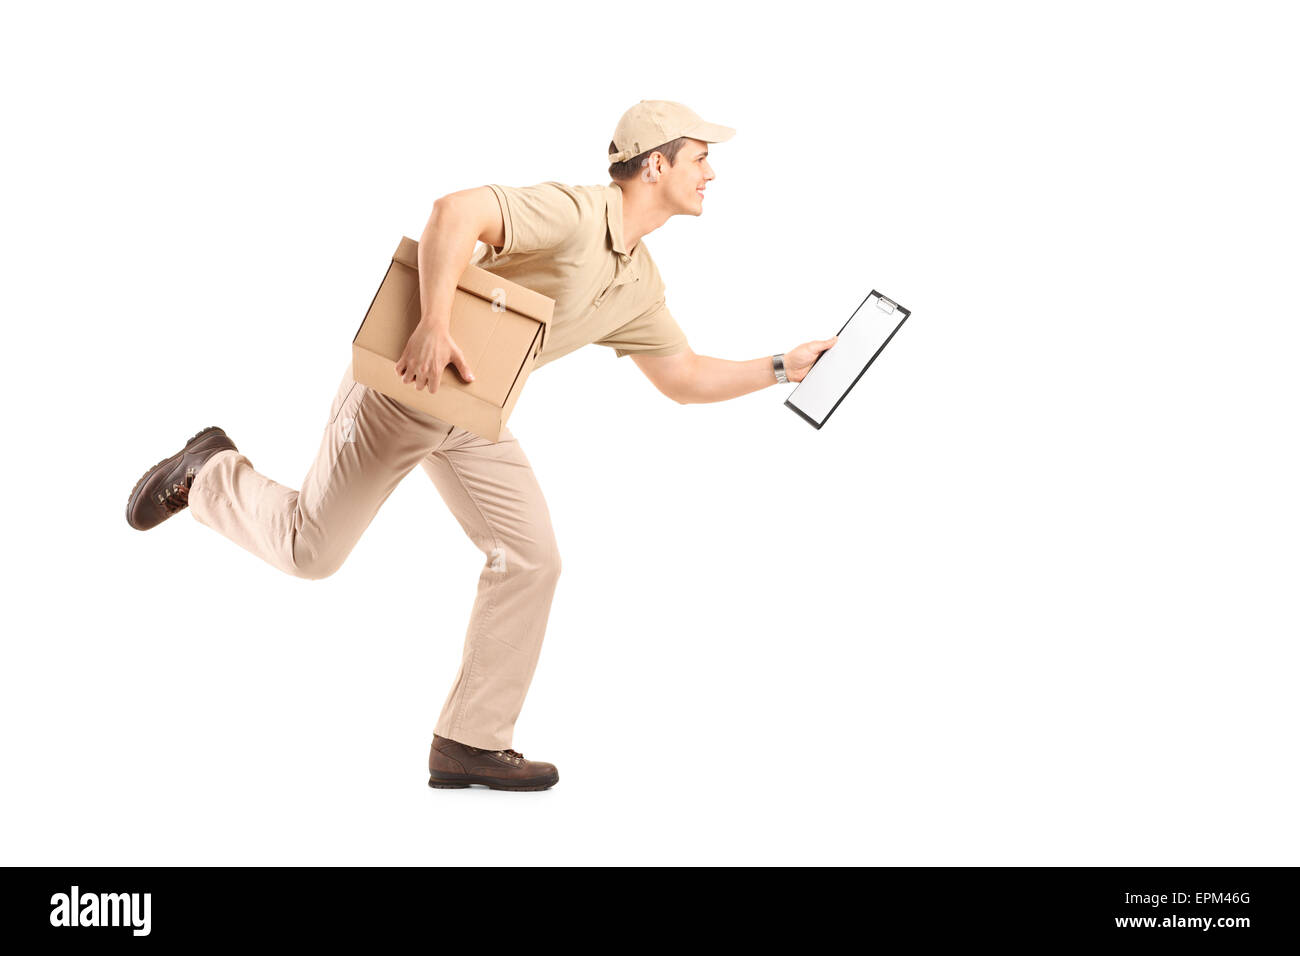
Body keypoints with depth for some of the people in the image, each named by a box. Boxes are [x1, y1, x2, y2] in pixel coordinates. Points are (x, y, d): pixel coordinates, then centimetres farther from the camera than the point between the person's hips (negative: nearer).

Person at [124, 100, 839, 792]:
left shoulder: (640, 286, 5)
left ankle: (470, 744, 5)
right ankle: (207, 474, 31)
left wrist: (787, 367, 8)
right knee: (311, 551, 1)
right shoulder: (572, 213, -23)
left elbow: (686, 377, 13)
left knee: (531, 557, -3)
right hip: (402, 379, -8)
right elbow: (454, 213, -35)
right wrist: (435, 326, -42)